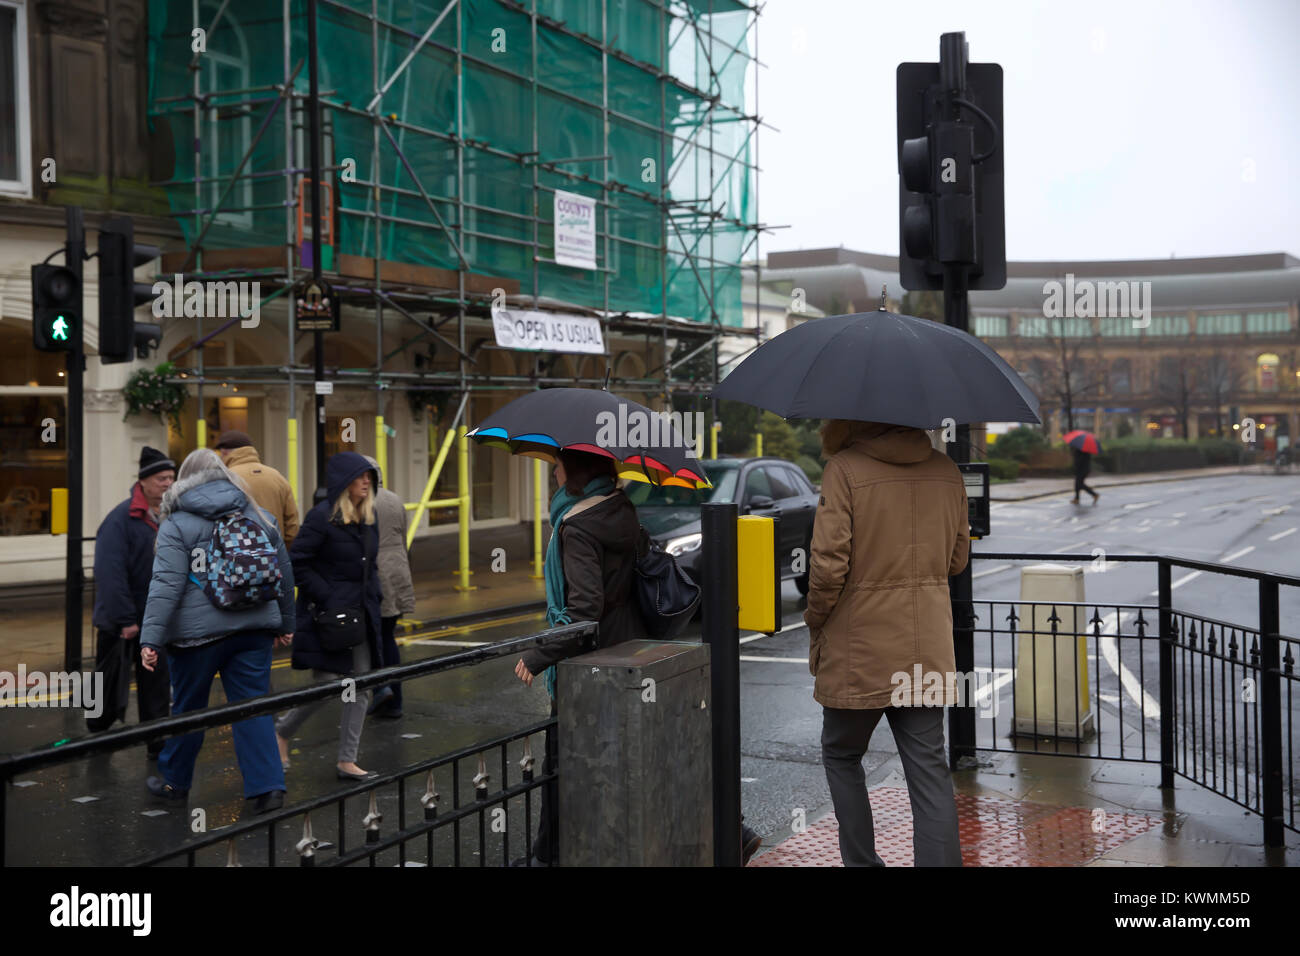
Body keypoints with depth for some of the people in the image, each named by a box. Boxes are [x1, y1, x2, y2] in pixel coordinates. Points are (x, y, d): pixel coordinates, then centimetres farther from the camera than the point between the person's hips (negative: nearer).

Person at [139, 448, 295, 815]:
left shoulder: (176, 524, -4)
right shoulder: (260, 516, 10)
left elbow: (166, 584, -13)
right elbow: (284, 573, 15)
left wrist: (150, 638, -14)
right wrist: (285, 623, 25)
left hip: (199, 631, -3)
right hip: (254, 628, 3)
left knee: (188, 707, 13)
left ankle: (175, 781, 29)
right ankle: (267, 787, -2)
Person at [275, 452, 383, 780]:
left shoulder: (368, 517, 11)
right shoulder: (322, 517, -13)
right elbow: (297, 563, -15)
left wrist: (372, 596, 9)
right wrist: (326, 598, -18)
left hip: (361, 615, 8)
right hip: (327, 617, -8)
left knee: (361, 689, 6)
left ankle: (347, 762, 13)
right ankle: (281, 732, 22)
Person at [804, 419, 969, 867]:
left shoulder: (845, 468, -13)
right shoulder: (945, 470, 3)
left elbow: (828, 564, -16)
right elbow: (957, 558, 12)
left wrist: (816, 622, 0)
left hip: (859, 651, -4)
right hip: (929, 648, 4)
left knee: (841, 754, 16)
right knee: (929, 766, 7)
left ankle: (862, 861, 19)